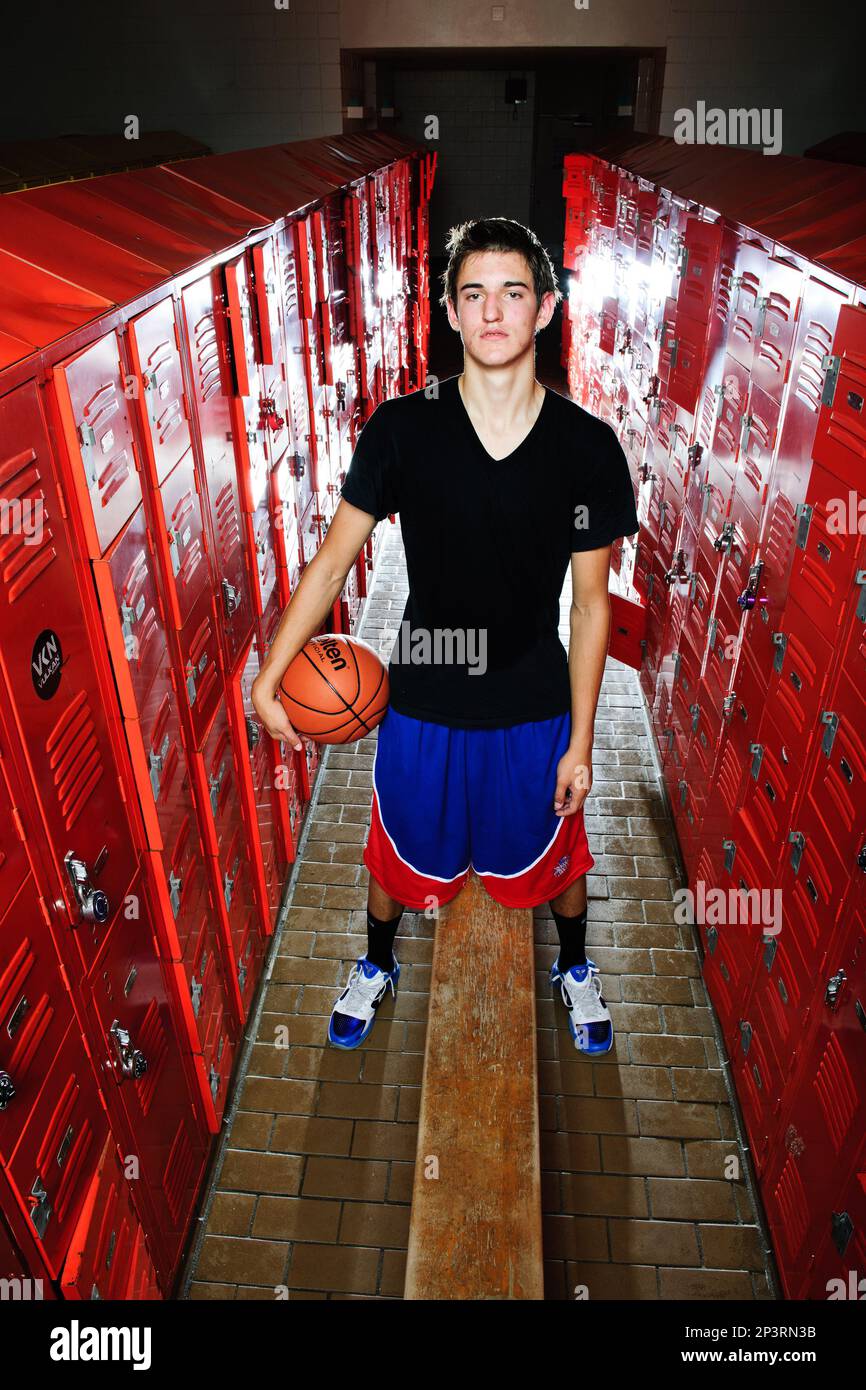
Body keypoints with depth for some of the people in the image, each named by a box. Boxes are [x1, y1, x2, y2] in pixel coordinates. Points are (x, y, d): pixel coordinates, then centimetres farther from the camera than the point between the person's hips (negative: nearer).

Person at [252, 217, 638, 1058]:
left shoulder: (588, 447, -12)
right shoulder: (400, 430, -13)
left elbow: (590, 605, -6)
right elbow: (333, 558, -5)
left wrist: (580, 742, -4)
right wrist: (268, 674, -10)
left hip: (536, 710, 0)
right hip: (422, 705, 0)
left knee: (554, 856, 21)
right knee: (400, 853, 20)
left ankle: (575, 971, 54)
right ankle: (376, 967, 53)